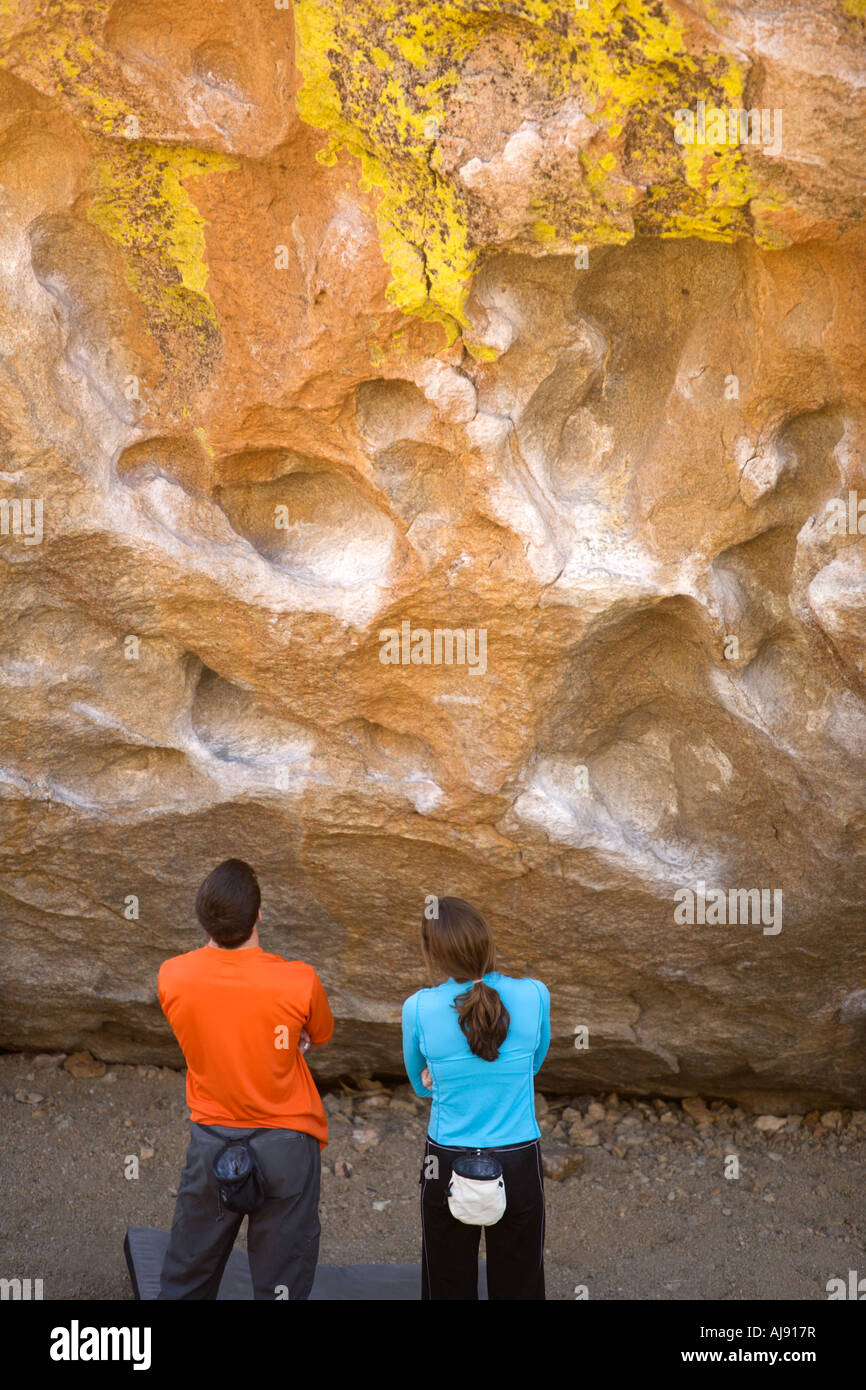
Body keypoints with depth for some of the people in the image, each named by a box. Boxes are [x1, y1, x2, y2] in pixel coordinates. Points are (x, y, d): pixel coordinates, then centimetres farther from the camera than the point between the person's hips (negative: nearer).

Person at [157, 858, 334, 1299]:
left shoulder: (172, 977, -12)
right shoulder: (299, 981, -19)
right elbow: (321, 1035, 2)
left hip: (211, 1143, 2)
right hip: (285, 1144, -2)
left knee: (185, 1279, 17)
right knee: (281, 1283, 10)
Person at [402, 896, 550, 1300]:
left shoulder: (418, 1009, -14)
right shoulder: (534, 996, -12)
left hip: (447, 1168, 0)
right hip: (519, 1167, 1)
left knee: (448, 1285, 16)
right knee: (518, 1285, 16)